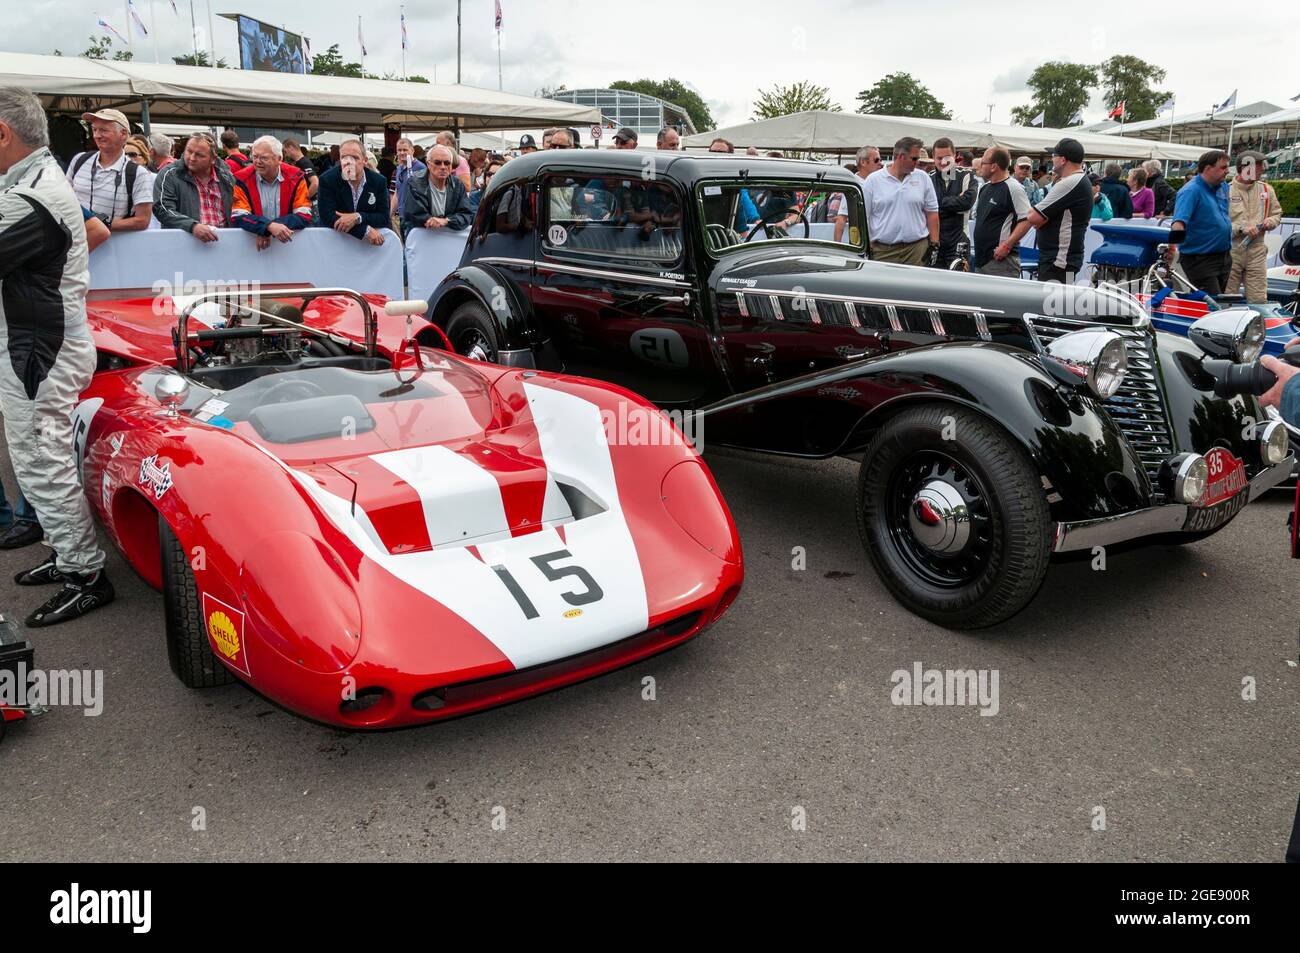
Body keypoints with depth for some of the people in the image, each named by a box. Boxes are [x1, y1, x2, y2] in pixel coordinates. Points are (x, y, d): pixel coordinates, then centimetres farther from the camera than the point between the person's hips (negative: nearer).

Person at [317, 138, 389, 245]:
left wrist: (357, 217, -21)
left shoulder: (379, 181, -1)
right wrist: (366, 231, -23)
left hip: (367, 244, 2)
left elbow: (384, 217, -3)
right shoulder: (327, 180, -6)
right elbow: (328, 217, -13)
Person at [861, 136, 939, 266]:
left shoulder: (922, 178, 9)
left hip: (917, 249, 2)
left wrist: (934, 244, 3)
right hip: (882, 251, -2)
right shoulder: (873, 180, 2)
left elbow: (932, 213, 11)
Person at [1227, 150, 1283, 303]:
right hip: (1231, 252, -3)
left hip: (1257, 252, 3)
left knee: (1258, 300, 0)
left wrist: (1270, 222, -2)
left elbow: (1277, 214, 21)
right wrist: (1241, 228, -19)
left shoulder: (1266, 189, 11)